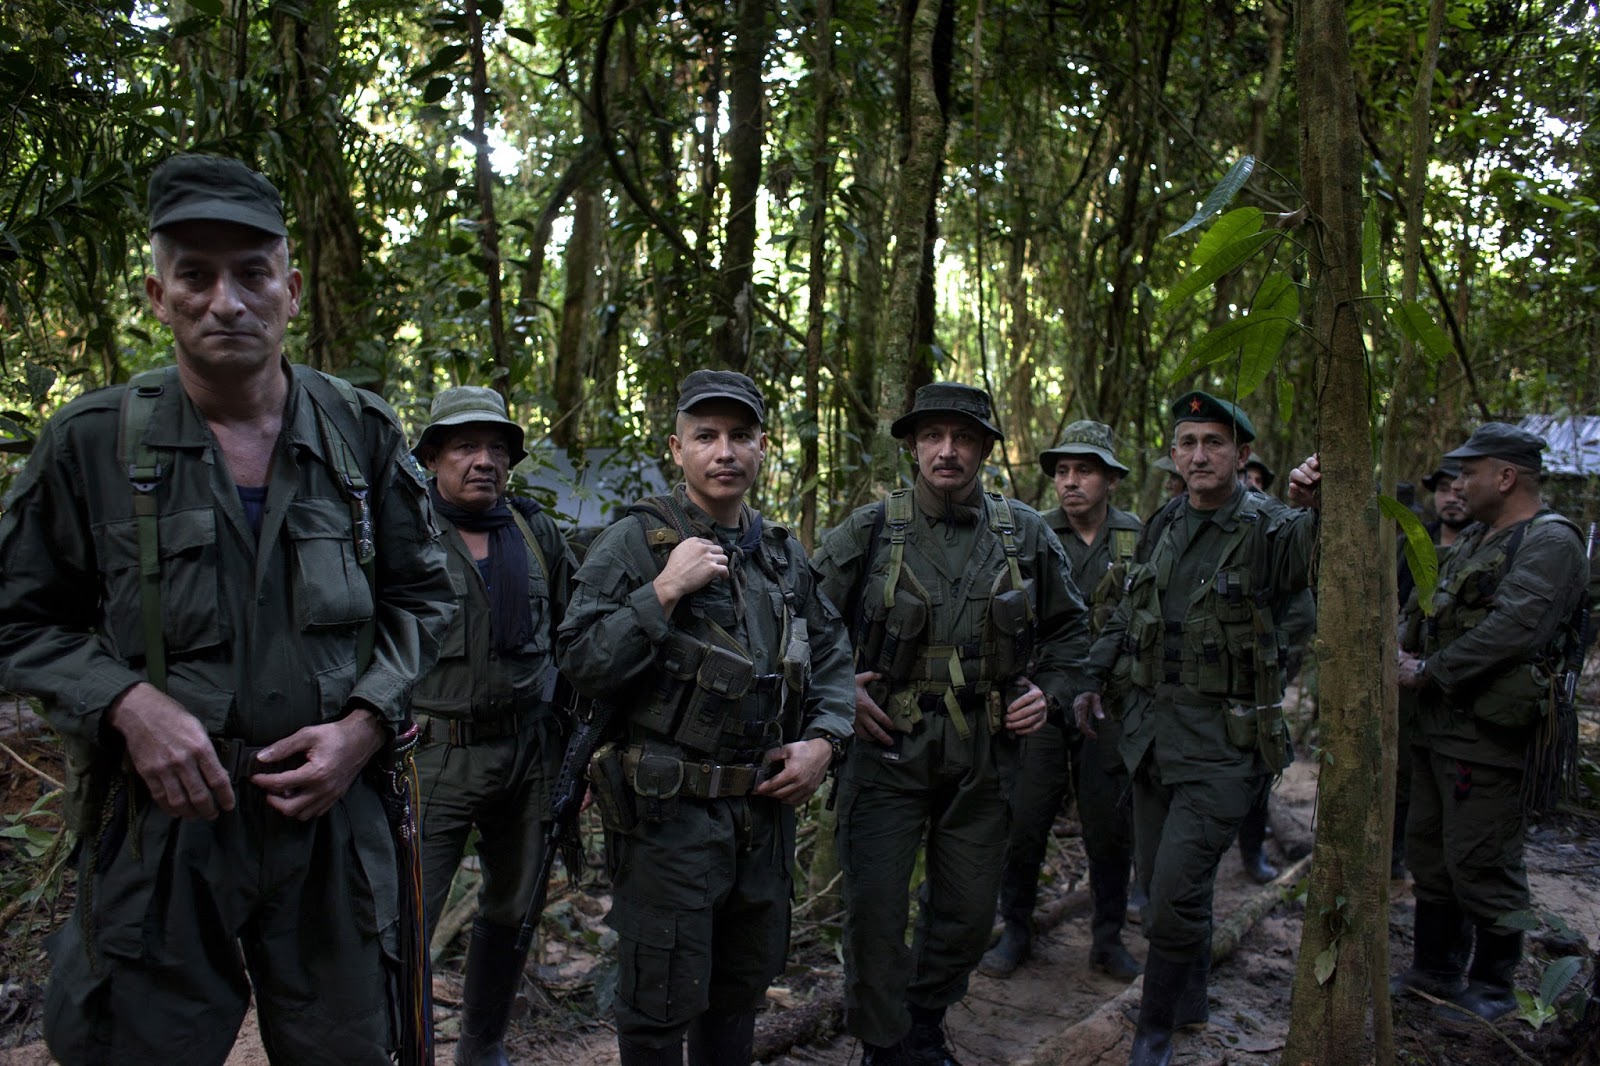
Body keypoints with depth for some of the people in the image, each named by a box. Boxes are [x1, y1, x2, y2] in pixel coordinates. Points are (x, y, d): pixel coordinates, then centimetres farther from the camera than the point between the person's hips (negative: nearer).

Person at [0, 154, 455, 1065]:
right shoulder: (91, 442, -4)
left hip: (331, 812, 2)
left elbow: (422, 596, 7)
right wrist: (127, 702, -14)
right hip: (159, 825, -1)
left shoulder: (363, 433, 0)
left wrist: (364, 724, -7)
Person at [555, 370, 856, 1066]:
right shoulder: (634, 543, -10)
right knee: (663, 1004, 7)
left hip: (767, 807, 6)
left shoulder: (784, 555, 8)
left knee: (744, 985, 22)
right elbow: (580, 664, -16)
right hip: (669, 814, -5)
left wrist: (824, 739, 1)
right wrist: (664, 591, -24)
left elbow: (831, 654, 16)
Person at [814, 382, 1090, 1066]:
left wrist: (1049, 690, 4)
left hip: (984, 755, 3)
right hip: (888, 748, -2)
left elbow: (1069, 627, 18)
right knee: (874, 908, -2)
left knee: (967, 914, 13)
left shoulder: (1026, 535, 5)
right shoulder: (866, 533, -3)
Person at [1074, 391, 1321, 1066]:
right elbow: (1126, 613, 20)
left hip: (1222, 742, -6)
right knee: (1156, 880, 16)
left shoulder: (1270, 530, -10)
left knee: (1176, 896, -8)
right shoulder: (1162, 526, 8)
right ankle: (1190, 1004, 40)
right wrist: (1092, 678, 16)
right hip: (1152, 726, 6)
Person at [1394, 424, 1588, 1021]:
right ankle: (1436, 970, 31)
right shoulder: (1473, 538, 16)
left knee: (1480, 865, 0)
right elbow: (1433, 608, 22)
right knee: (1428, 852, 17)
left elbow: (1512, 629, -26)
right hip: (1436, 726, 10)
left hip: (1487, 737, -10)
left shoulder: (1551, 543, -14)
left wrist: (1428, 673, -18)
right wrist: (1404, 647, 1)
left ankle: (1493, 987, 17)